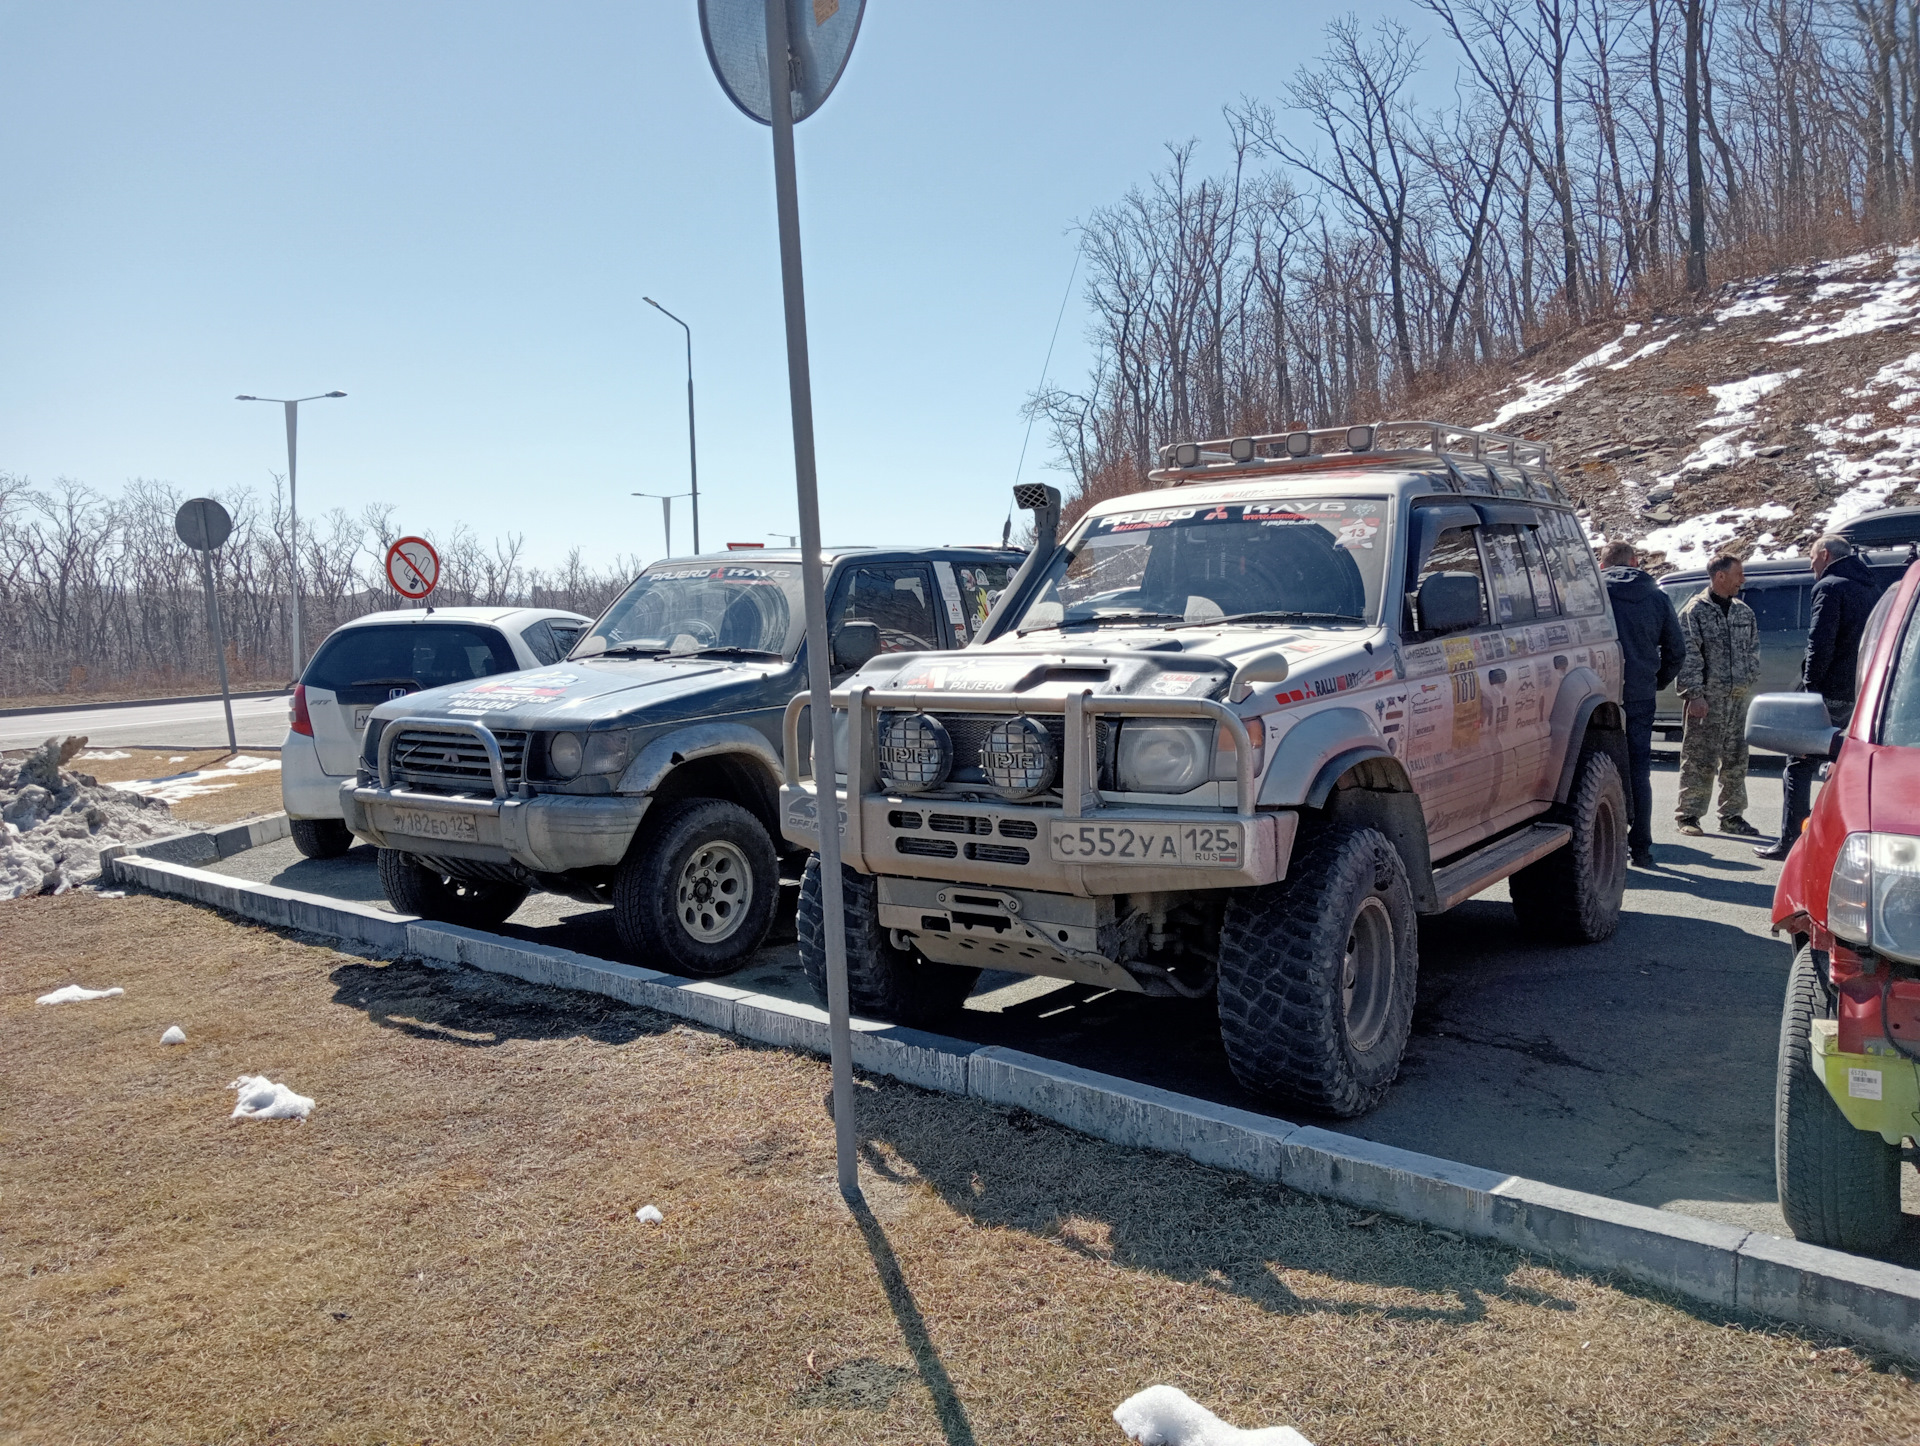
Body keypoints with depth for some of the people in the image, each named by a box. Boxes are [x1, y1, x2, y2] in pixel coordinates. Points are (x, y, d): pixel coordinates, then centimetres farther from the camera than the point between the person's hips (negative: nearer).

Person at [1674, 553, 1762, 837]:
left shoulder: (1744, 612, 16)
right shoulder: (1695, 611, -5)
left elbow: (1753, 652, 22)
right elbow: (1688, 657, -10)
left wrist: (1748, 682, 9)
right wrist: (1694, 694, -15)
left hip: (1738, 697, 6)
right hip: (1707, 697, -6)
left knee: (1736, 760, 9)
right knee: (1699, 759, -6)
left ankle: (1731, 816, 18)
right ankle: (1688, 814, 0)